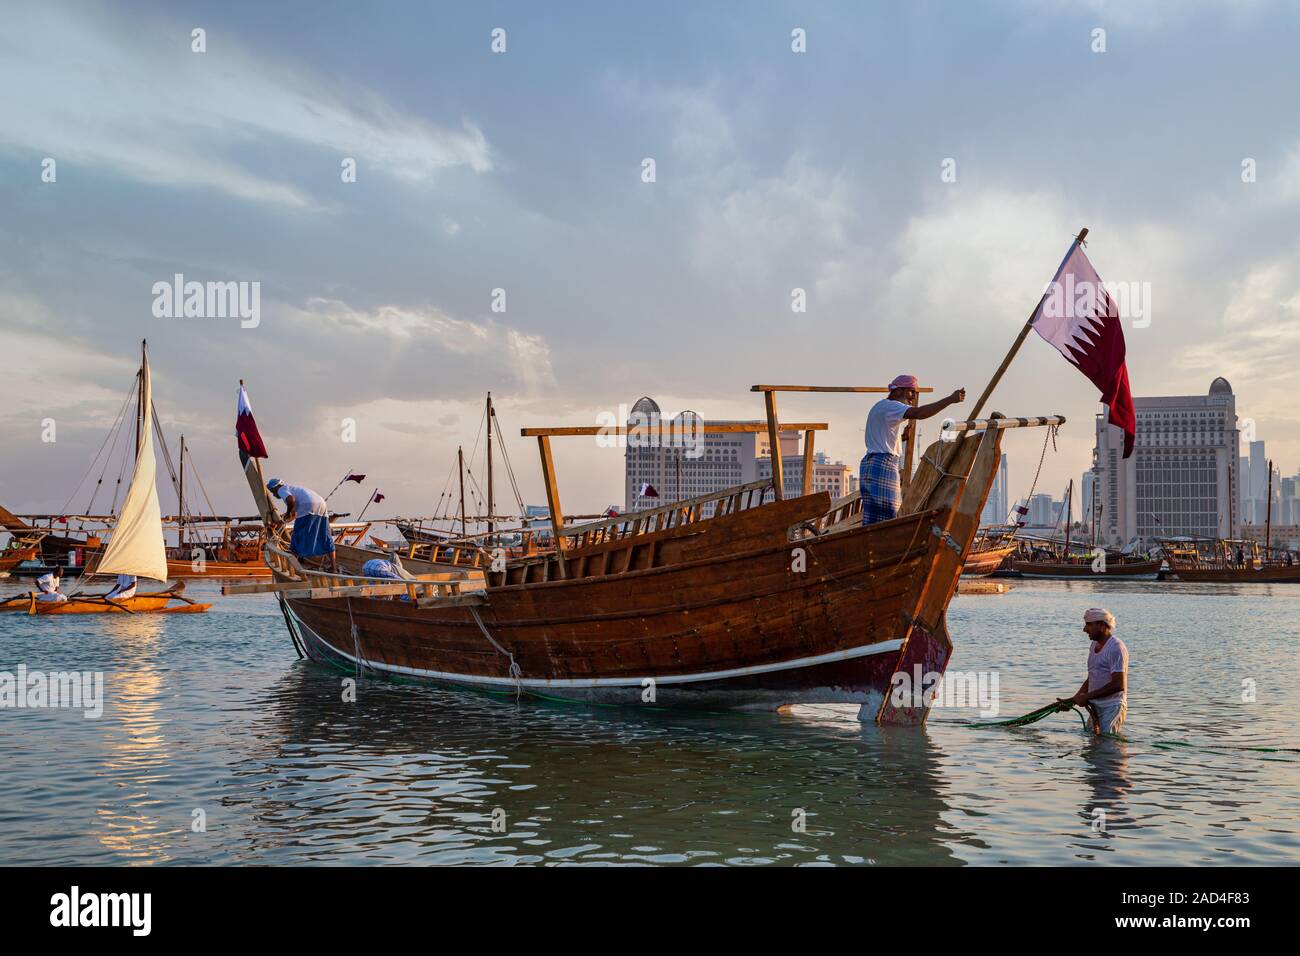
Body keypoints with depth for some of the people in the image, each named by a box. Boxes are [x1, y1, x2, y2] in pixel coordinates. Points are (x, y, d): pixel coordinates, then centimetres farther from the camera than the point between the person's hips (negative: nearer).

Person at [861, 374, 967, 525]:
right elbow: (918, 413, -27)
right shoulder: (889, 406, -9)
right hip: (883, 466, -10)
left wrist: (902, 437, 16)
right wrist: (950, 400, -29)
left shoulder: (880, 407, 24)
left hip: (871, 463, 10)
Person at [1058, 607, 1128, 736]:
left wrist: (1087, 696, -17)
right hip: (1095, 706, 9)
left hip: (1112, 707, -9)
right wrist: (1073, 700, 7)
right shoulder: (1094, 645, 15)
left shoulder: (1116, 647, -14)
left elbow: (1119, 685, -21)